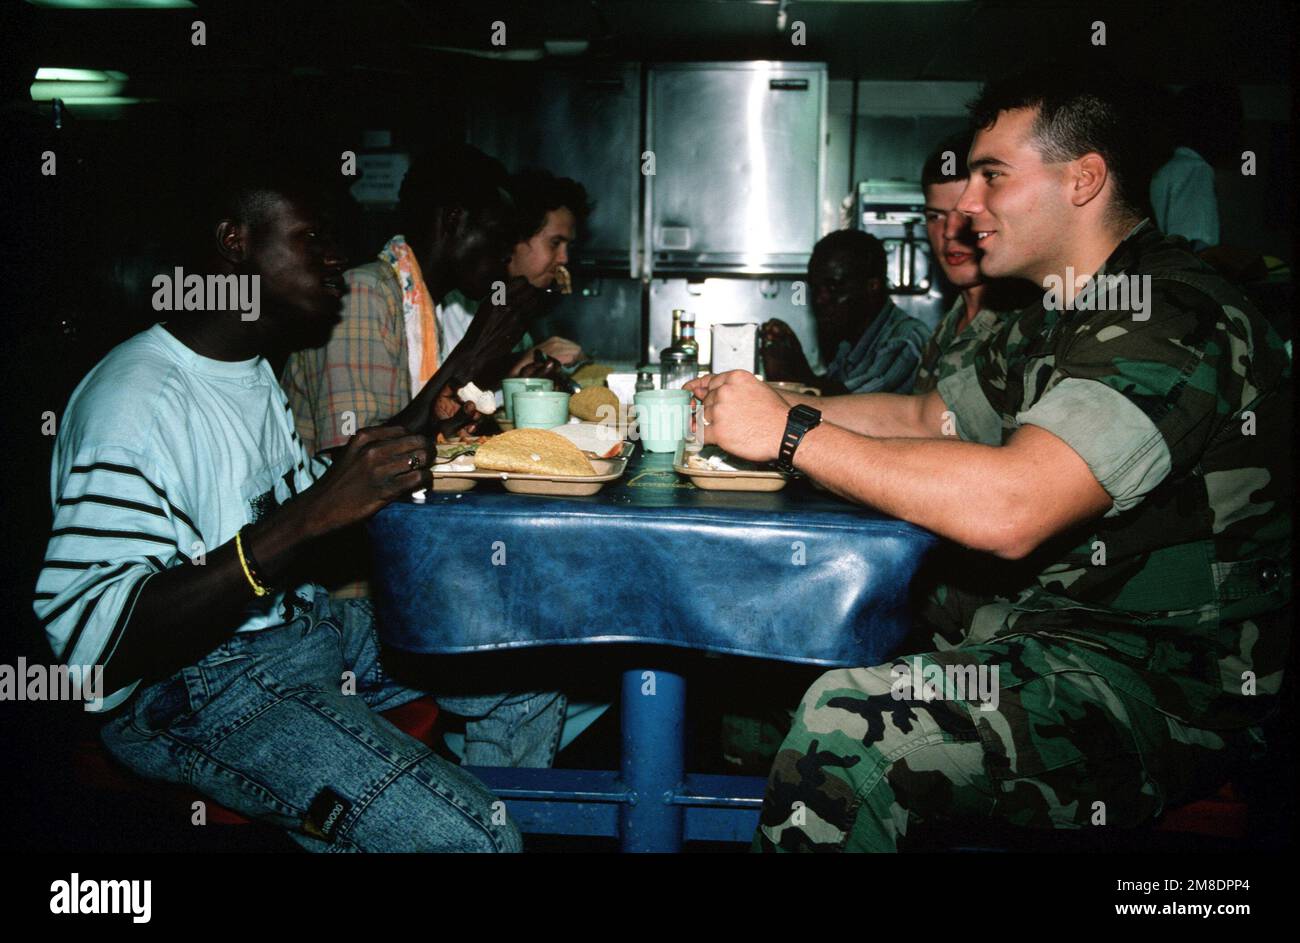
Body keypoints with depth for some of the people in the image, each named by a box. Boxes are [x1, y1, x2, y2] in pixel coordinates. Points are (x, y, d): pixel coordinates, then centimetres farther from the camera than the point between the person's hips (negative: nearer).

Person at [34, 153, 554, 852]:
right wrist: (310, 516, -34)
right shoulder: (134, 395, -19)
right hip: (193, 688, -10)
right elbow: (89, 639, -29)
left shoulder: (253, 371, 13)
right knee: (467, 837, -26)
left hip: (309, 626, 10)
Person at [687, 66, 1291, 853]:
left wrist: (790, 431, -25)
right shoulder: (1058, 317, 12)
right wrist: (776, 405, 6)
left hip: (1169, 689, -10)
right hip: (1049, 622, 10)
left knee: (846, 723, -28)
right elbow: (928, 417, 22)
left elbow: (1008, 509, -35)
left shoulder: (1171, 317, -22)